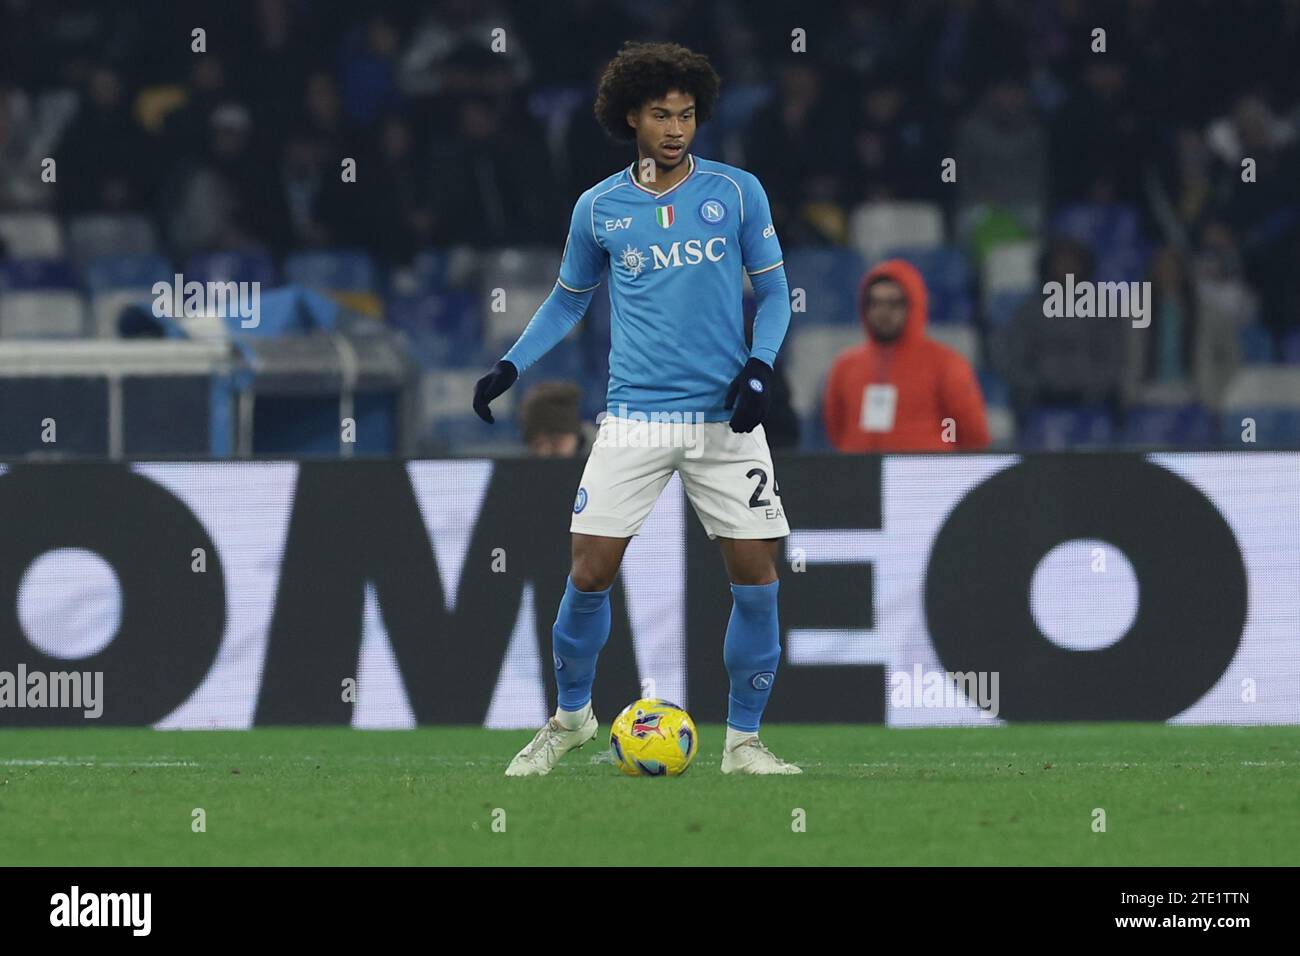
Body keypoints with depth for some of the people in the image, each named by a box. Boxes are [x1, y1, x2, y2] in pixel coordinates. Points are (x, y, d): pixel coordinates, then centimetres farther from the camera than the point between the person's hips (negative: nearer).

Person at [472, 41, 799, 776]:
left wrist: (759, 365, -10)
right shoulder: (598, 209, 4)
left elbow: (773, 290, 6)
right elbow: (569, 300, 18)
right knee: (591, 572, -4)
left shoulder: (738, 192, 0)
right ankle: (571, 716, 20)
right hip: (635, 417, 0)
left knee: (757, 577, -4)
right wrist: (512, 366, 7)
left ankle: (744, 741, 10)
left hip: (725, 415, 0)